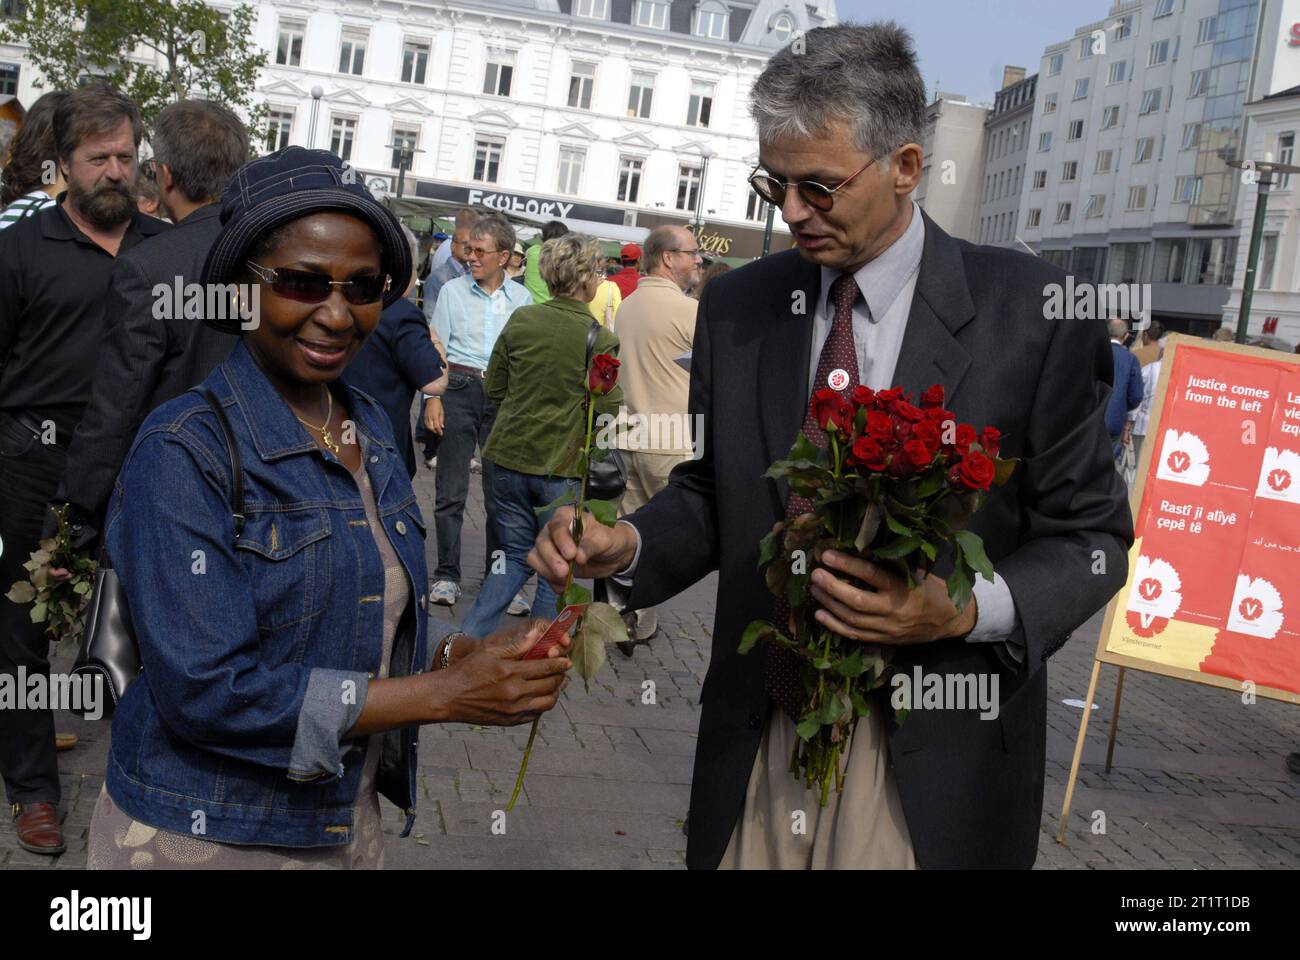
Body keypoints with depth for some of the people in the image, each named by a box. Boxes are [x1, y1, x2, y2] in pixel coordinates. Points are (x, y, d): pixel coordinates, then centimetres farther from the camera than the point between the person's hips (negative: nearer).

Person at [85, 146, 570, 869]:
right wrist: (445, 693, -23)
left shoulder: (370, 427, 2)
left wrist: (469, 653, -10)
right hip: (203, 837, -6)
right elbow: (204, 688, -24)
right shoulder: (184, 450, -18)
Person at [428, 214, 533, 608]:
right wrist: (434, 398, -5)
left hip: (504, 396, 1)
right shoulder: (453, 291, 6)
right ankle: (447, 575, 7)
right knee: (451, 490, -1)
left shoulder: (522, 298, 8)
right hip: (459, 388, -1)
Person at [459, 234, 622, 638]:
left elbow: (493, 387, 7)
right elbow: (608, 412, -14)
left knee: (516, 557, 19)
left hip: (508, 457, 4)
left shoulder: (521, 319, 0)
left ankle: (468, 639, 7)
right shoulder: (599, 339, -14)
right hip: (562, 468, -4)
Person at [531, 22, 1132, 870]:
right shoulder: (737, 306, 2)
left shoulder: (1032, 312, -9)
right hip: (757, 742, 3)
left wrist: (968, 609, -21)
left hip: (932, 763, -3)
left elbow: (1089, 537, -4)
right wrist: (629, 545, -10)